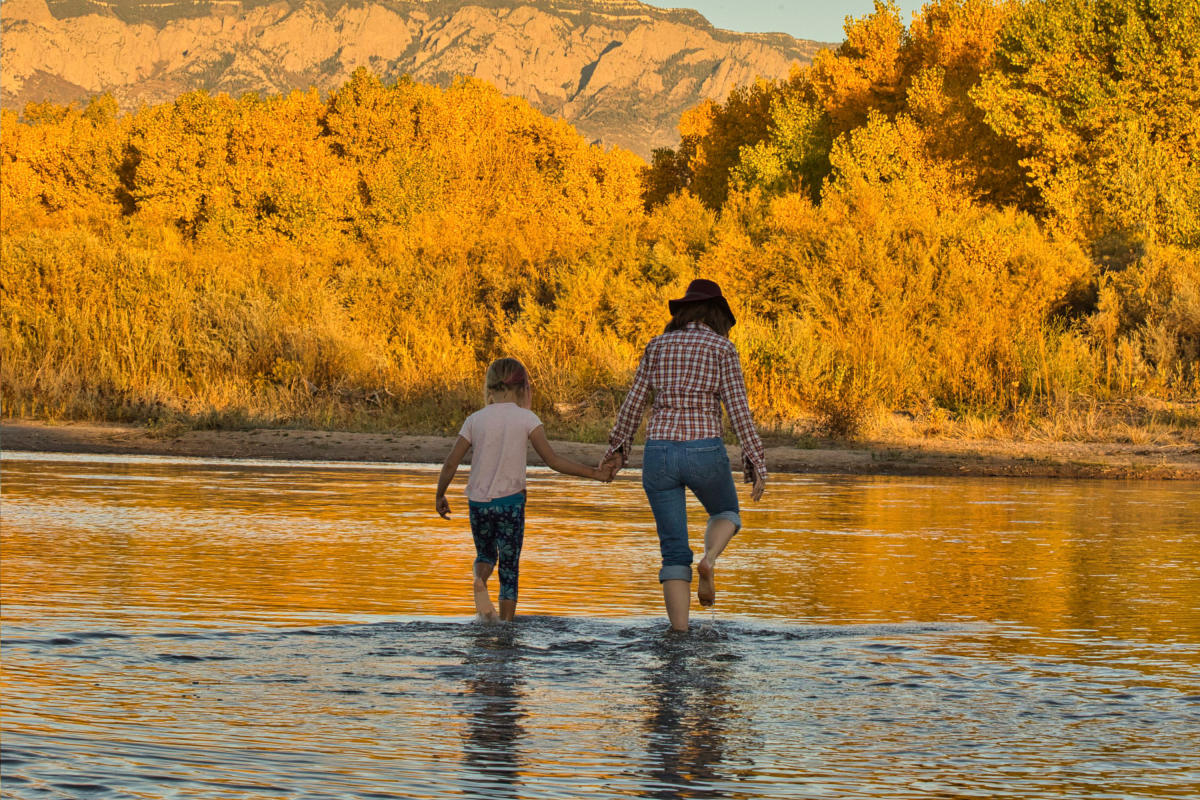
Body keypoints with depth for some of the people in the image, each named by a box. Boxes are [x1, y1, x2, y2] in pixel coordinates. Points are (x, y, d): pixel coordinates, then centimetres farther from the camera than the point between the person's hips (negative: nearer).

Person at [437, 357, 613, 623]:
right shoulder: (526, 419, -5)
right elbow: (552, 460, -11)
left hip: (478, 501, 2)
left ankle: (479, 579, -10)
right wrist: (593, 473, -6)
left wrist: (440, 496, 15)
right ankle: (506, 623, 0)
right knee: (509, 568, 8)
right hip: (511, 501, -2)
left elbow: (451, 464, 0)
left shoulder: (475, 420, 0)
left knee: (485, 554, 23)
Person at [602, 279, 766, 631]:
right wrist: (756, 463, -3)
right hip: (704, 452, -3)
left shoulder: (658, 346, 10)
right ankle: (709, 562, -4)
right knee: (727, 513, 28)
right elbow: (738, 410, -5)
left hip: (659, 453, 3)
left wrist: (617, 447, 25)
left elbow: (633, 403, 12)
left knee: (675, 552, 9)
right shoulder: (723, 348, 0)